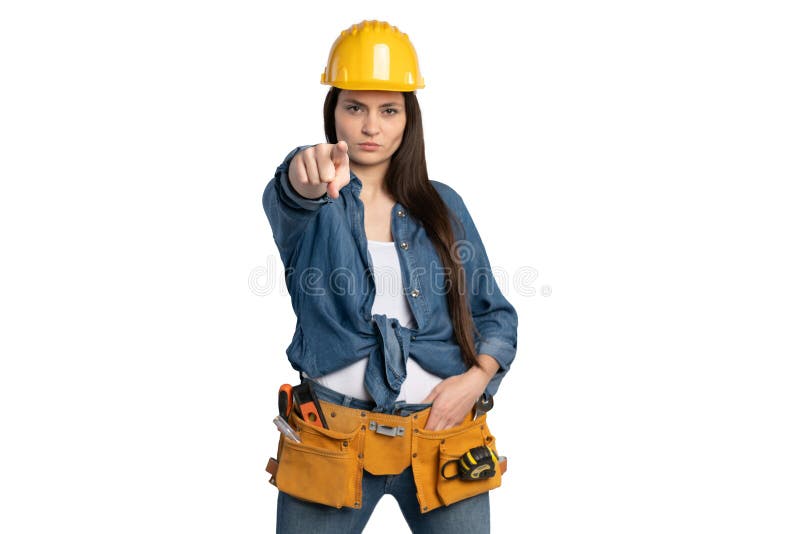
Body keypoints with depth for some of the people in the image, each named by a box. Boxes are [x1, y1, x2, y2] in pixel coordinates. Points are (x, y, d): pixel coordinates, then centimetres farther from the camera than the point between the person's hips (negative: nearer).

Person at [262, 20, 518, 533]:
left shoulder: (444, 206, 7)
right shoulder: (312, 207, 0)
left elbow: (494, 312, 10)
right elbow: (288, 199, -26)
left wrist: (478, 376, -9)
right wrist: (308, 177, -49)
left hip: (444, 436, 2)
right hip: (332, 442, -1)